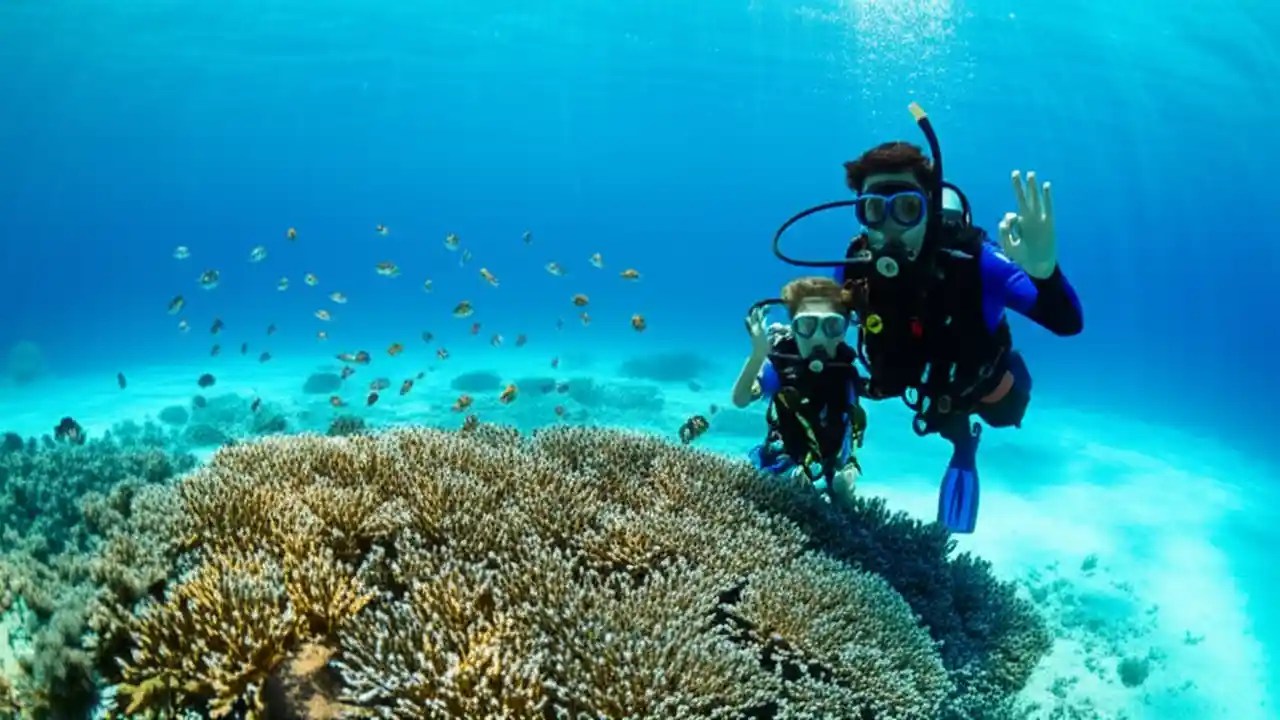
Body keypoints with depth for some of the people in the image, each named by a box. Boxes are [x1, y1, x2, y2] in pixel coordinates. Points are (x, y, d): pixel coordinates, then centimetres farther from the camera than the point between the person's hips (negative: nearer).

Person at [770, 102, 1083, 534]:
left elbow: (1068, 323, -50)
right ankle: (963, 439, 70)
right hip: (930, 385, 2)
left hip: (983, 381, -2)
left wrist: (1044, 271, -72)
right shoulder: (855, 268, -37)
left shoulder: (970, 261, -46)